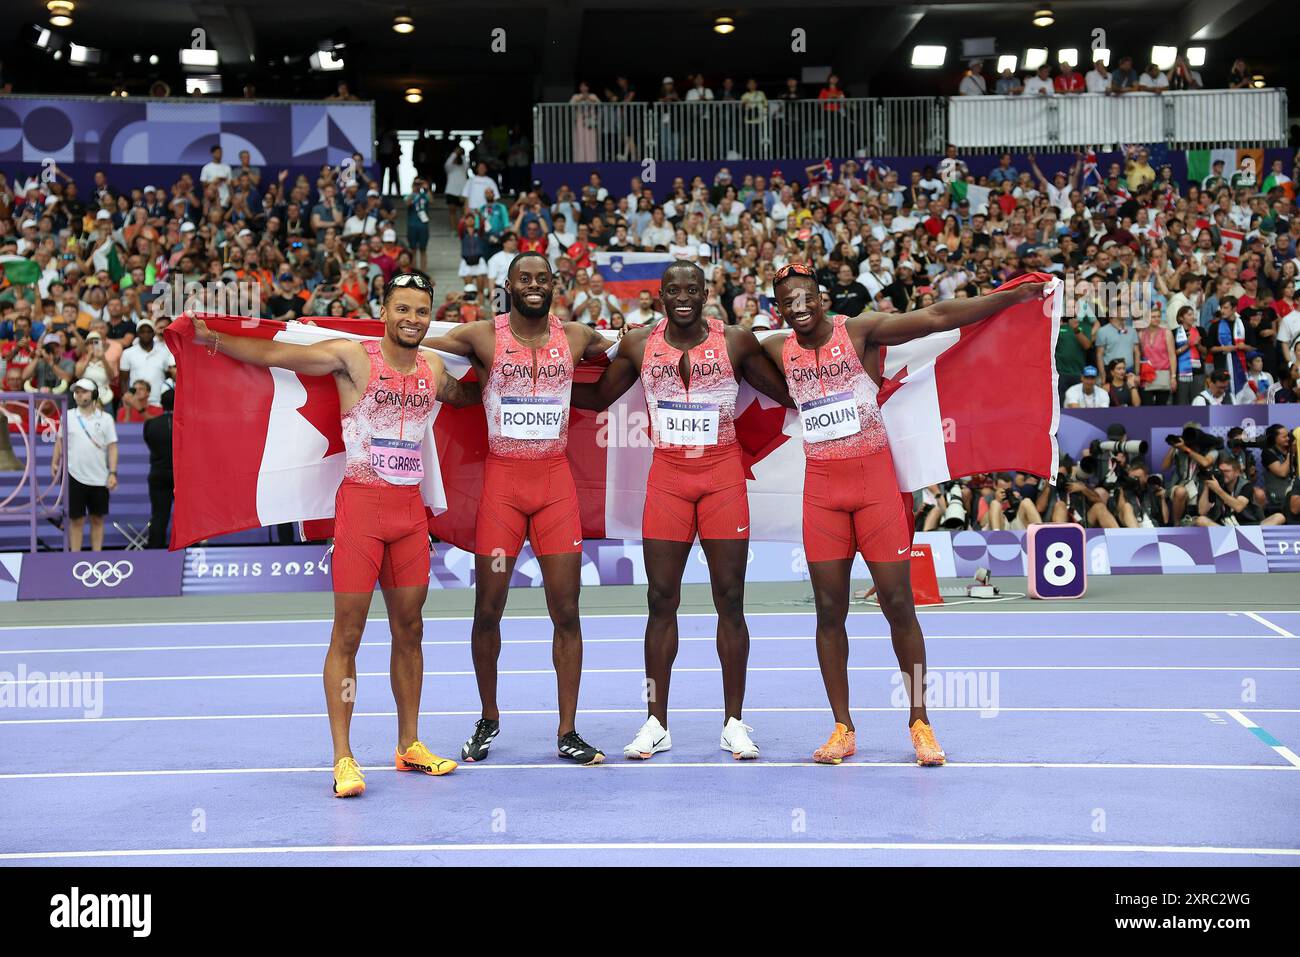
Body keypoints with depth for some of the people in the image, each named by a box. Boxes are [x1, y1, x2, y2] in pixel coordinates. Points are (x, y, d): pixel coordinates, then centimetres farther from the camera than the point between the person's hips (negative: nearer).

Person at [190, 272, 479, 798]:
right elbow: (273, 353, -10)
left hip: (411, 507, 5)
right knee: (348, 632, -5)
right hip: (361, 503, -5)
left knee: (409, 629, 11)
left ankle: (410, 745, 23)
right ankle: (343, 758, -1)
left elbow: (465, 396, 34)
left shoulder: (433, 369, 11)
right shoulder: (352, 356, -6)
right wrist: (213, 340, -19)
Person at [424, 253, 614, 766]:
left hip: (555, 479, 1)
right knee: (488, 610, 4)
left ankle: (568, 732, 8)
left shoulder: (576, 337, 5)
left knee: (566, 610, 0)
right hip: (501, 478, -1)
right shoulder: (482, 336, -1)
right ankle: (489, 720, 23)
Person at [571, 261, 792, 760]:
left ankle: (734, 723, 10)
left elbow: (788, 393, 6)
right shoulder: (638, 344, 2)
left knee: (730, 601, 1)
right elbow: (597, 397, 13)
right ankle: (656, 723, 10)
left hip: (723, 475, -1)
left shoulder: (737, 341, -2)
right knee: (661, 601, 2)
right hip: (666, 478, 1)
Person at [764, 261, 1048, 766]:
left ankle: (919, 723, 10)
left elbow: (936, 317, -12)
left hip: (875, 480, -3)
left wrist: (1016, 296, -17)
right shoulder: (777, 350, 4)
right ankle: (843, 729, 13)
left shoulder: (860, 331, -6)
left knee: (898, 604, -1)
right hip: (821, 486, 3)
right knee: (829, 610, 3)